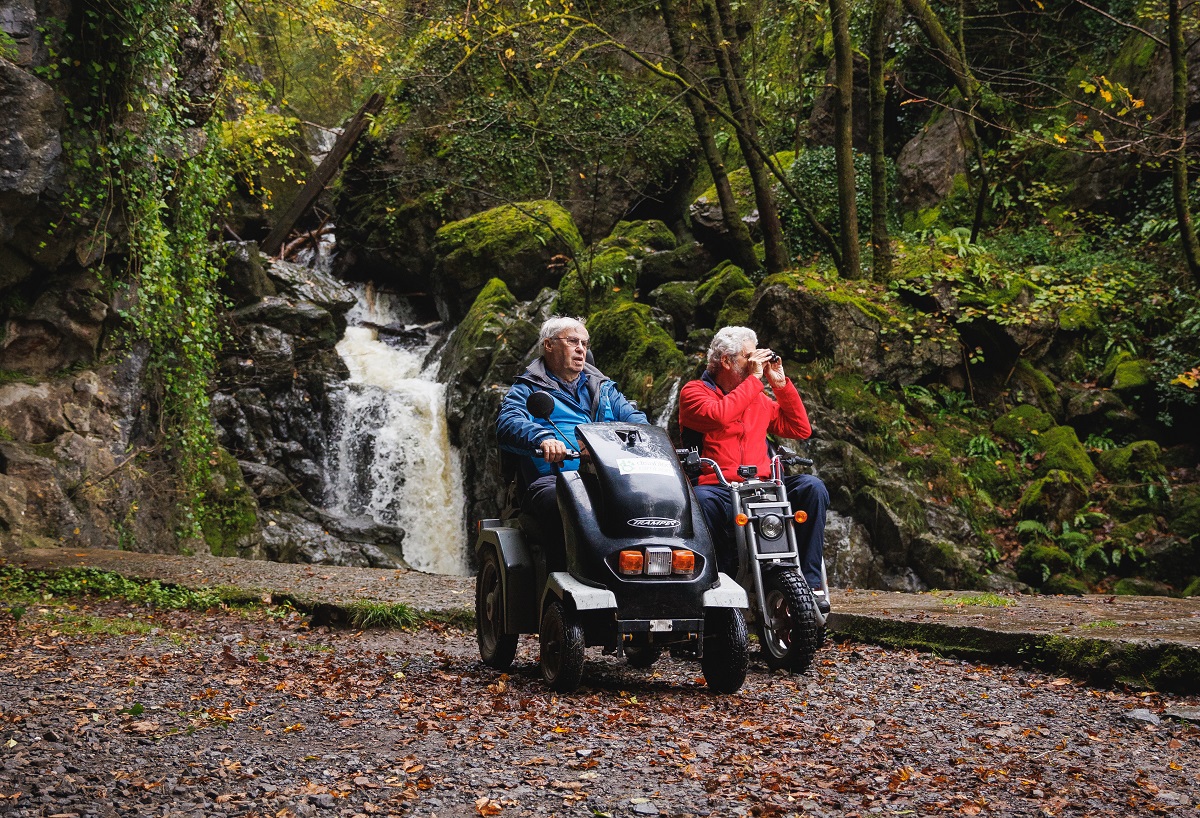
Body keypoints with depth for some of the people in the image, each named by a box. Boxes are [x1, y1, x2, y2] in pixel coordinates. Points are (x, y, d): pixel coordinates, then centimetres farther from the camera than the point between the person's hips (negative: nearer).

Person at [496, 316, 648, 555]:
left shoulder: (602, 387, 31)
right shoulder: (527, 389, 16)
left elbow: (631, 416, 18)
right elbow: (508, 424, -4)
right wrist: (543, 438, -27)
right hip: (551, 479, -3)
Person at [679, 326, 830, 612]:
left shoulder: (759, 398, 22)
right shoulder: (694, 391, 6)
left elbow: (800, 429, 19)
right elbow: (717, 415, -17)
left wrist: (780, 384, 11)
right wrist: (753, 379, -8)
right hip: (716, 489, -5)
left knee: (812, 487, -20)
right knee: (699, 500, -39)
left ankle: (811, 581, -21)